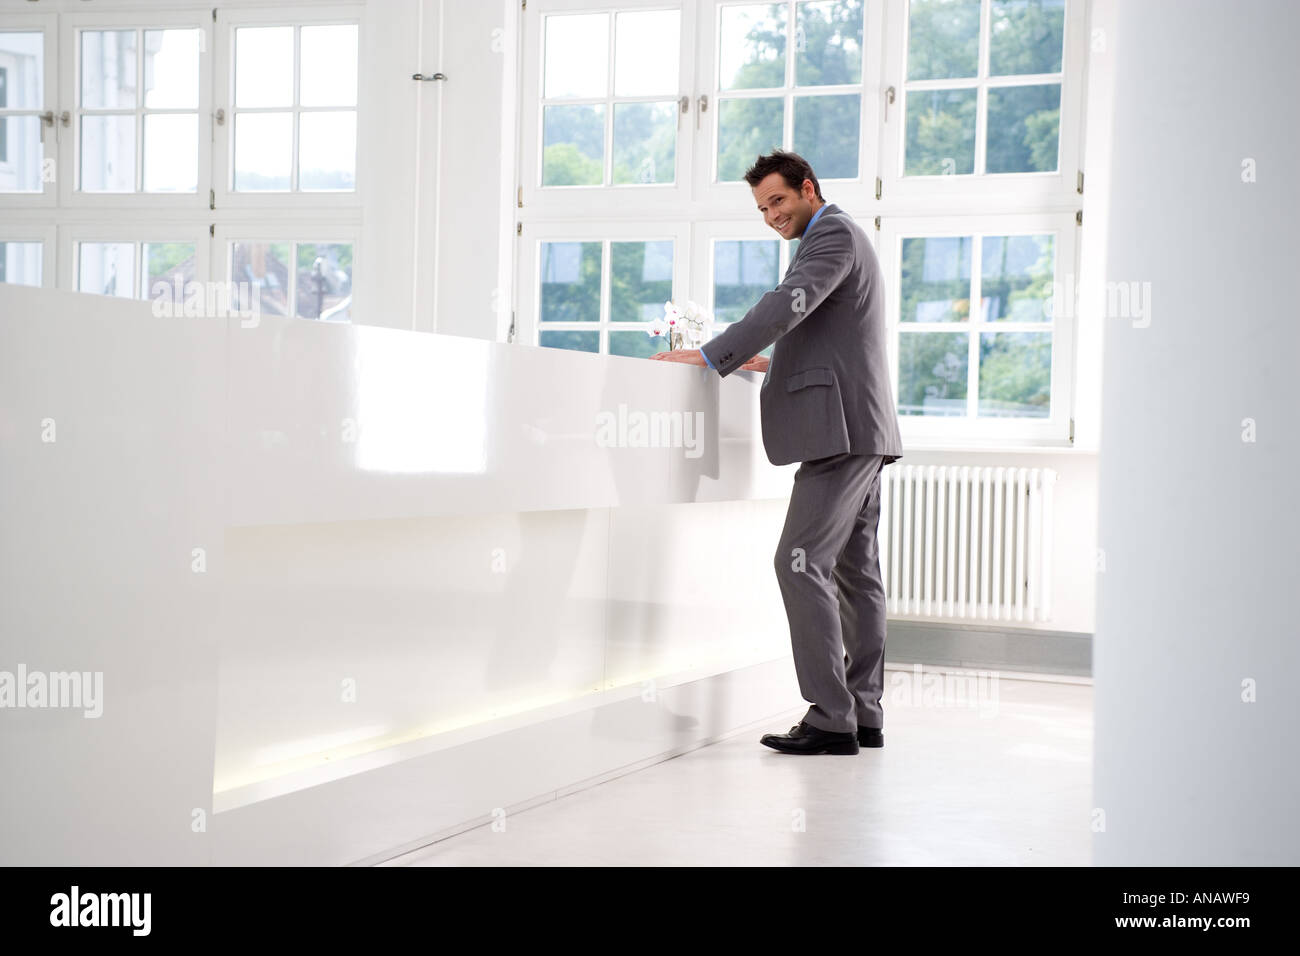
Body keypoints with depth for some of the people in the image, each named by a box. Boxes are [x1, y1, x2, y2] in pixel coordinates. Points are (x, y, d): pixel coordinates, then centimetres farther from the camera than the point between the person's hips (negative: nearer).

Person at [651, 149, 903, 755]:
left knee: (802, 562, -14)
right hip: (860, 432, 11)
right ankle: (864, 715, 12)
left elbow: (790, 304, -22)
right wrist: (774, 364, 22)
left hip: (842, 430, -11)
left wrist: (710, 357, -26)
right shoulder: (838, 237, 26)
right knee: (854, 570, 9)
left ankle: (830, 718, -15)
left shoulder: (833, 233, -6)